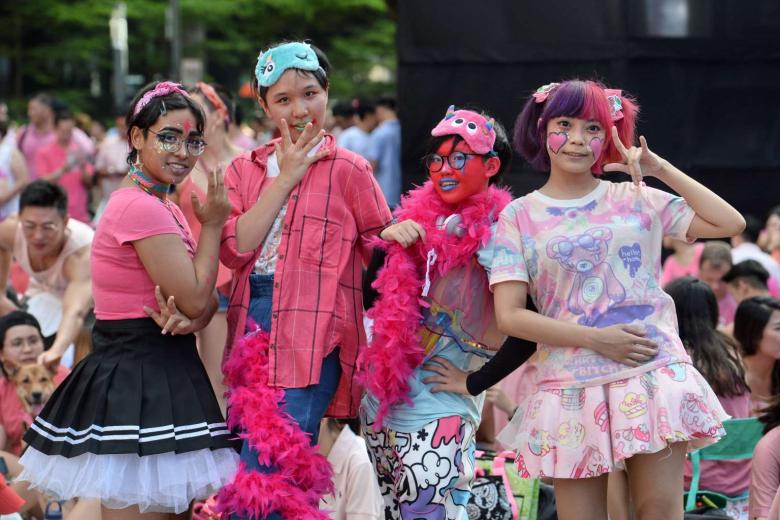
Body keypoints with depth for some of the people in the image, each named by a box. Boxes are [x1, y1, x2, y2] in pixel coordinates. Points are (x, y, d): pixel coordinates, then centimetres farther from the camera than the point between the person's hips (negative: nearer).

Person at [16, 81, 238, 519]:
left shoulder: (162, 207, 16)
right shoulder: (142, 208, -16)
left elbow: (207, 300, 10)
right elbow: (196, 300, -16)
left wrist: (192, 318, -14)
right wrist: (212, 225, -5)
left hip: (161, 379, 10)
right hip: (139, 383, -10)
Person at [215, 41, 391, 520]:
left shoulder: (348, 170, 0)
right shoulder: (245, 170, 13)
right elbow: (235, 249, -2)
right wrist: (284, 179, -3)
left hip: (311, 337, -5)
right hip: (253, 330, 5)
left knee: (265, 481, -14)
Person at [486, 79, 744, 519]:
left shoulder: (637, 199, 10)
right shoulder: (520, 217, 6)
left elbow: (730, 223, 2)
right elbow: (510, 316, -3)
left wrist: (661, 168, 1)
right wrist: (595, 339, -13)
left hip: (652, 378, 1)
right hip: (571, 386, 0)